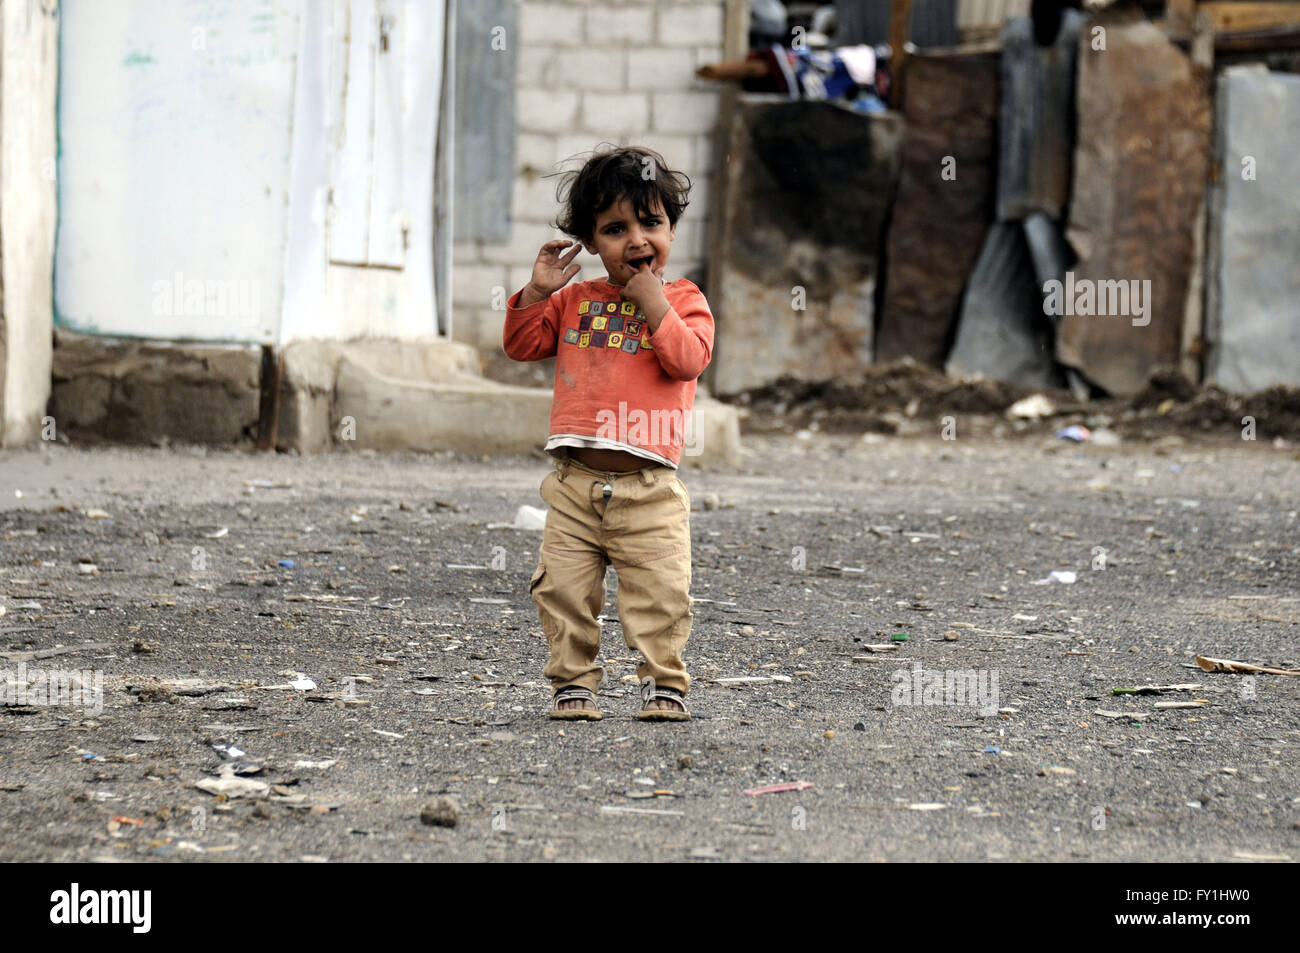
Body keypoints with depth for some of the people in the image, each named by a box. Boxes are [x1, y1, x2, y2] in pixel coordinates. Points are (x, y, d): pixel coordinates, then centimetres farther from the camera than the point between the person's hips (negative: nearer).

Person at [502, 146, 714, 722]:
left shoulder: (683, 301, 3)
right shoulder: (574, 300, 12)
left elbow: (689, 359, -12)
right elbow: (523, 345, 11)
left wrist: (654, 305, -14)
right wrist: (538, 292, -2)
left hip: (649, 486, -3)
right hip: (576, 480, 3)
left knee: (660, 591, -7)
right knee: (564, 590, 2)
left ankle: (664, 683, 7)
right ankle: (573, 683, 13)